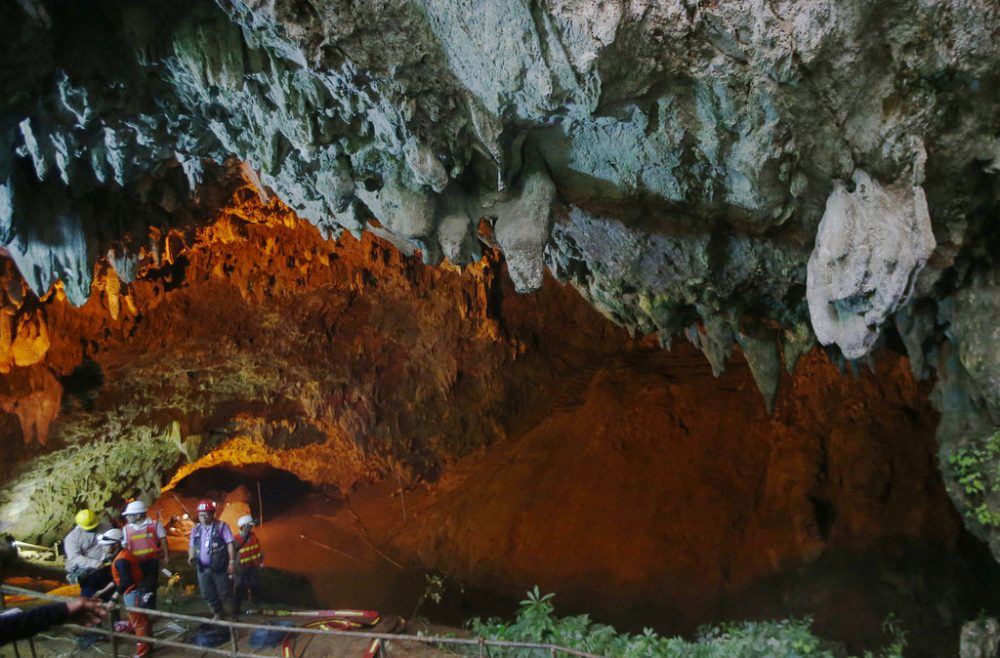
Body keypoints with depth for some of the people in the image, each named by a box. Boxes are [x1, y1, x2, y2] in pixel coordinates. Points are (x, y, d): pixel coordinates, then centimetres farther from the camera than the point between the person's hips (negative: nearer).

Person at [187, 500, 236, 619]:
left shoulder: (221, 526, -7)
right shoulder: (196, 530, 8)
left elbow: (230, 545, -8)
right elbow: (192, 546, 16)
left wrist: (232, 562, -13)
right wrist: (191, 557, -4)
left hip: (219, 568, -5)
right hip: (202, 569, 5)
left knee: (225, 594, 1)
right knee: (208, 595, 13)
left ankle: (232, 618, 11)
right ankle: (218, 615, 30)